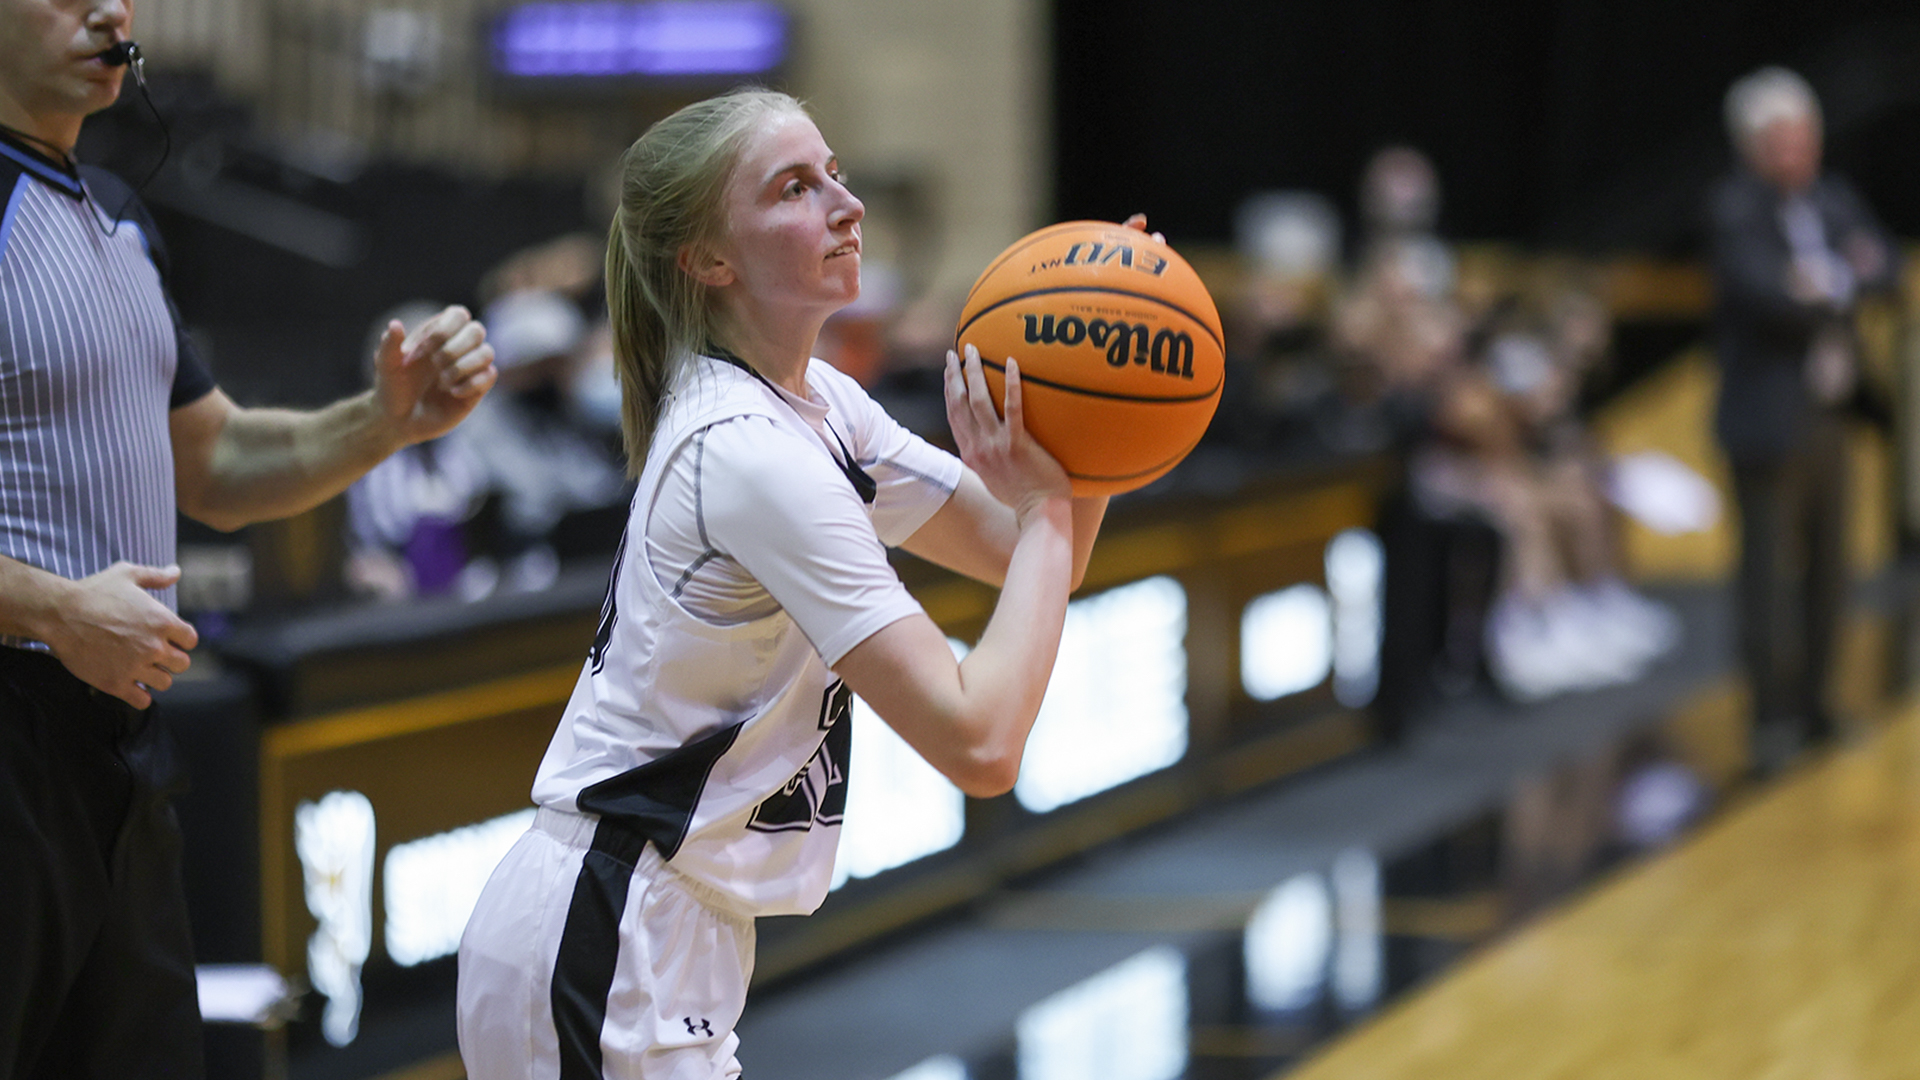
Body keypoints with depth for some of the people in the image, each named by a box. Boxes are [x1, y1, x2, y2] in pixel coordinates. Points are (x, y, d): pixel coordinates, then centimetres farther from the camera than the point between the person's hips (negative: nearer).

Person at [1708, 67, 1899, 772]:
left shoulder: (1832, 199, 11)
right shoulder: (1736, 207, -10)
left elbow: (1884, 265, 2)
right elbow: (1762, 289, -23)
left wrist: (1836, 279, -16)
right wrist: (1831, 315, -8)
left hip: (1826, 416, 7)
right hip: (1770, 418, -7)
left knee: (1827, 568, 12)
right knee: (1769, 568, -5)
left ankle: (1812, 708, 24)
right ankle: (1772, 721, -1)